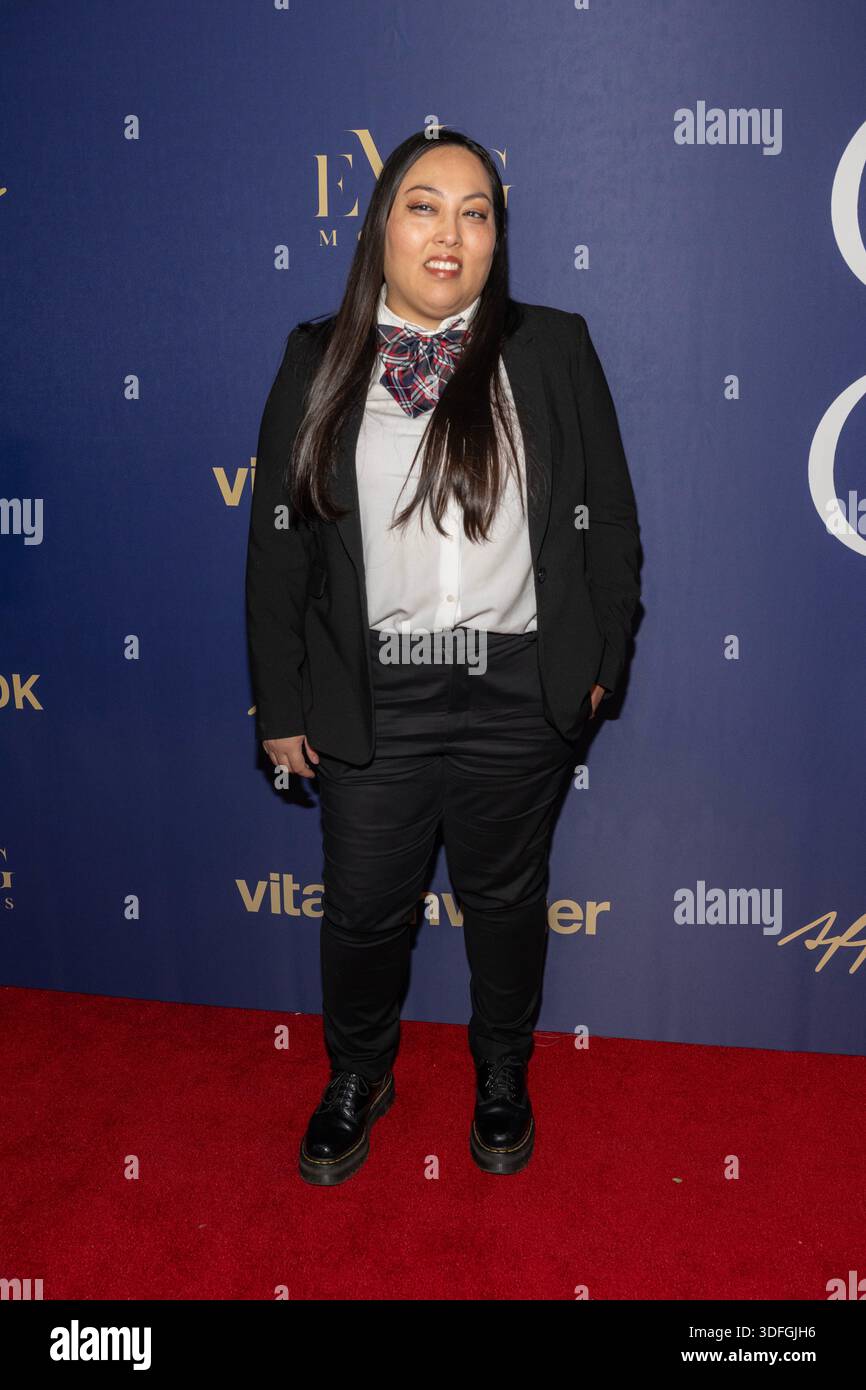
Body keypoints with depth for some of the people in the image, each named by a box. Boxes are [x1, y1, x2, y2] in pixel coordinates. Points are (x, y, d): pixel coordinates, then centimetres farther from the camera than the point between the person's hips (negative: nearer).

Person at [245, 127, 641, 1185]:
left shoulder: (554, 352, 1)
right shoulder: (318, 365, 1)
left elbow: (609, 522, 5)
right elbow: (277, 548, 1)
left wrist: (599, 661, 3)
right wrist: (282, 706, 0)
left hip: (519, 698, 0)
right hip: (372, 701, 0)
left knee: (505, 896, 17)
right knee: (362, 907, 13)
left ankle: (502, 1072, 44)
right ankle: (357, 1077, 42)